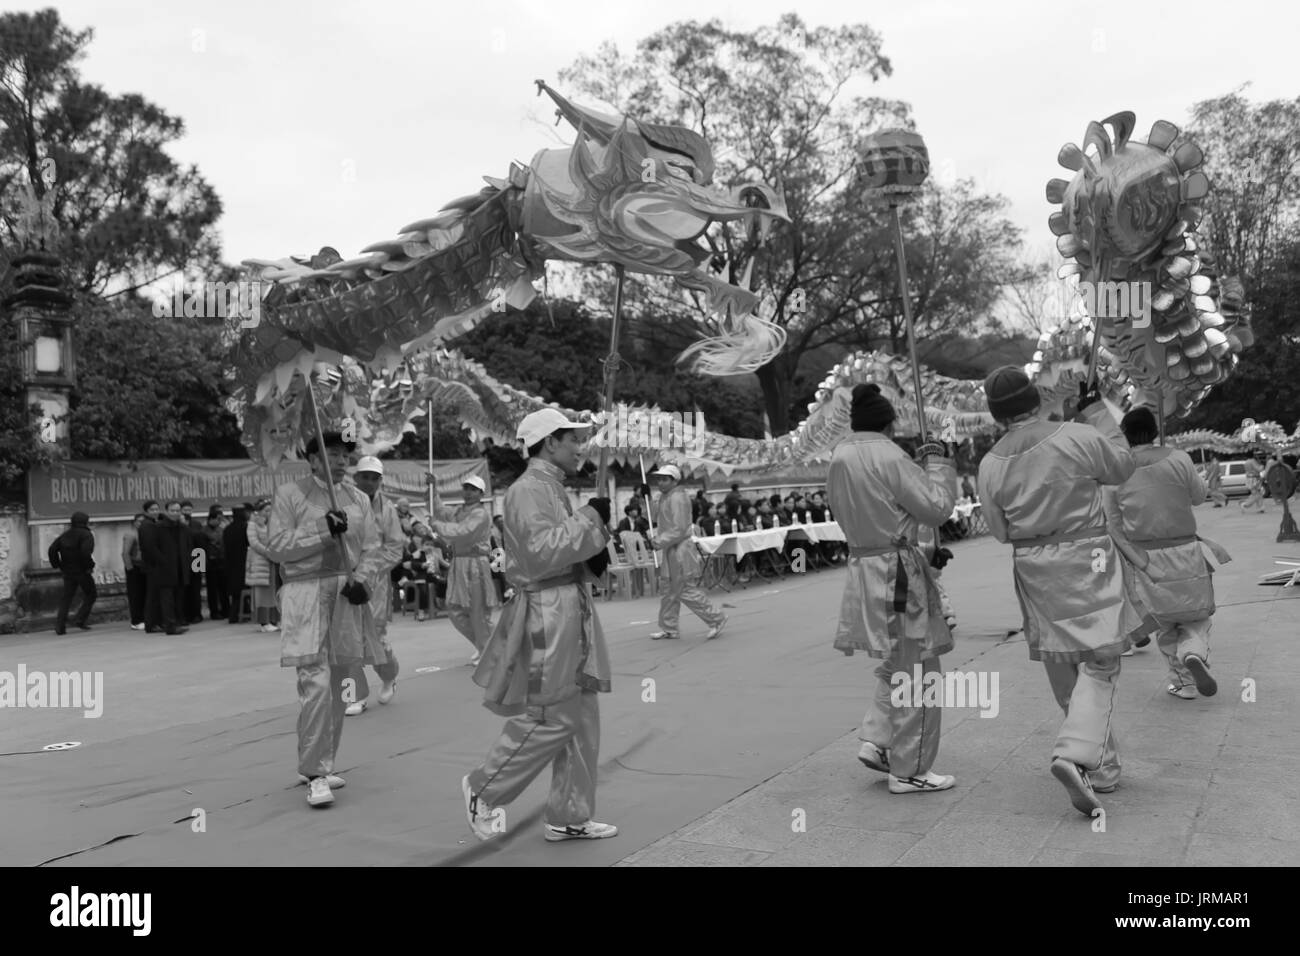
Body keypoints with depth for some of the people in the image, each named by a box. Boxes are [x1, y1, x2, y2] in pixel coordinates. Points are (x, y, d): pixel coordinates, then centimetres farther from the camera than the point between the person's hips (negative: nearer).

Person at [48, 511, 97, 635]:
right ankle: (81, 619, -4)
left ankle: (60, 625, -1)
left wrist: (57, 565, 12)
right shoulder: (86, 535, -9)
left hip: (68, 572, 6)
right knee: (90, 596, 9)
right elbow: (85, 552, -24)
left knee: (66, 598, 8)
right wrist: (89, 565, -13)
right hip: (82, 571, -6)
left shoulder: (65, 535, 13)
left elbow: (52, 550, 9)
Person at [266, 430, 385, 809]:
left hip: (348, 596, 5)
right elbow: (277, 547, -6)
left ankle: (320, 764, 25)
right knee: (316, 683, -14)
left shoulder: (358, 499, 12)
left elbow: (371, 549, 8)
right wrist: (324, 531, -15)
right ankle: (315, 773, -5)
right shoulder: (289, 494, 1)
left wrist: (363, 582, -10)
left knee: (338, 685, 10)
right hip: (306, 594, -5)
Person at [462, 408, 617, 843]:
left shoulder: (553, 489, 17)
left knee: (581, 720, 12)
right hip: (547, 615, -10)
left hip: (572, 611, 10)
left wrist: (598, 550, 4)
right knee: (550, 720, -5)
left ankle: (569, 817, 22)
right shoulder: (527, 491, -13)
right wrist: (590, 518, -17)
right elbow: (543, 553, -24)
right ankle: (482, 789, 14)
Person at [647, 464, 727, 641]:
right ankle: (669, 629, 21)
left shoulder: (678, 498, -18)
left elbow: (679, 530, -21)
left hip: (681, 550, -10)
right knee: (671, 592, 14)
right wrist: (657, 537, 8)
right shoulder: (665, 497, 13)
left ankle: (716, 619, 6)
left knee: (688, 591, -5)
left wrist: (661, 542, -17)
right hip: (672, 552, 10)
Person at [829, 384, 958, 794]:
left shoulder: (838, 457, 6)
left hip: (863, 568, 8)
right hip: (898, 571, -8)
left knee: (895, 664, 24)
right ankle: (909, 771, 11)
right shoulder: (889, 457, -16)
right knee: (916, 672, 3)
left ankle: (876, 741, 19)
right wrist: (937, 463, 2)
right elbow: (936, 507, -12)